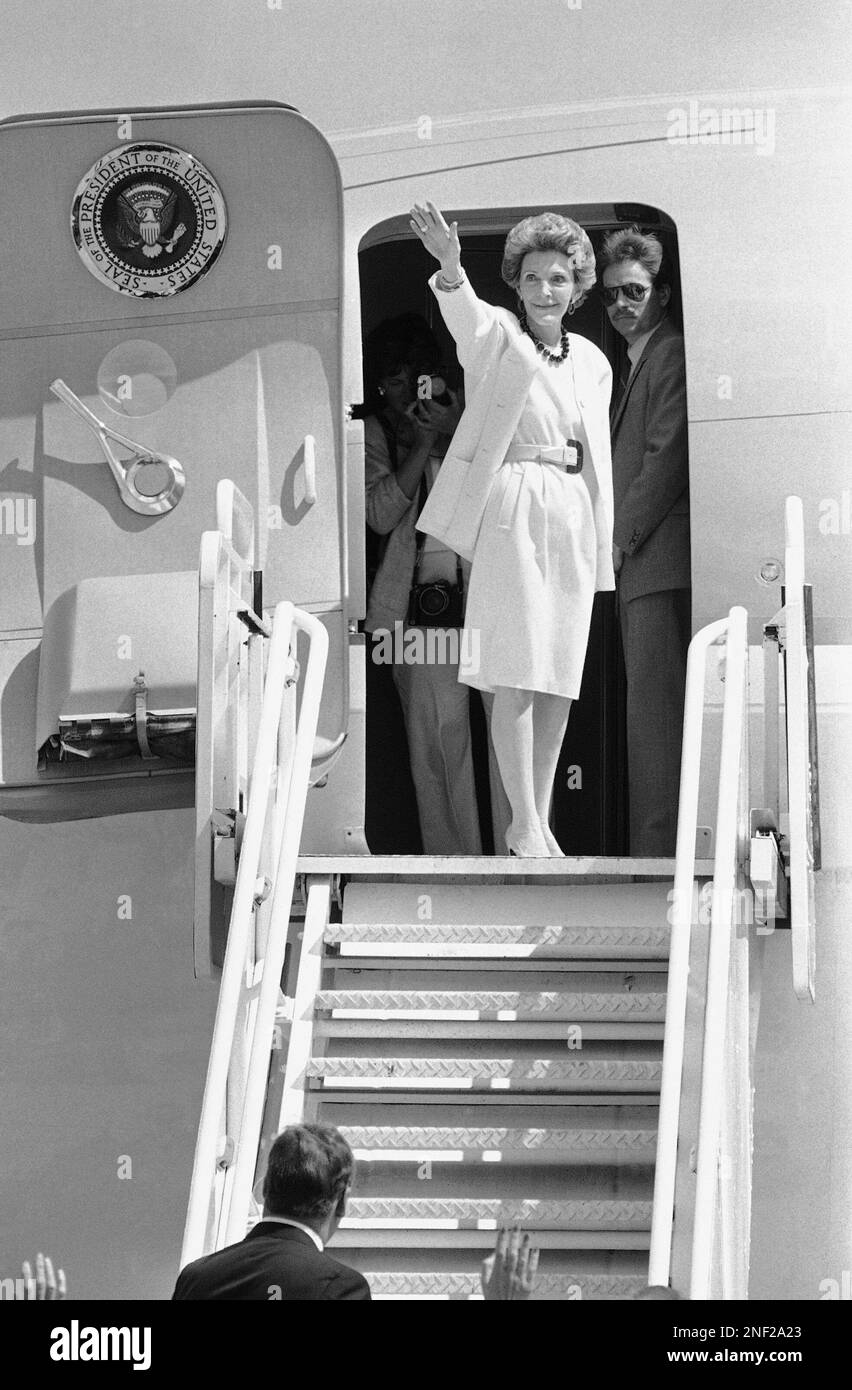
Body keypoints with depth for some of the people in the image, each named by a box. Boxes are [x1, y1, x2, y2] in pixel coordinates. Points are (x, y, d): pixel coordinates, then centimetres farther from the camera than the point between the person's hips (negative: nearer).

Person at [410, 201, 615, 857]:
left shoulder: (593, 361, 13)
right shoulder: (497, 335, -2)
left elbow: (598, 459, 16)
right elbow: (466, 314, -26)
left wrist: (604, 547, 13)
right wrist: (449, 265, -48)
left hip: (575, 517, 5)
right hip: (511, 513, -5)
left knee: (561, 678, 6)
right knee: (518, 672, -9)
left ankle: (542, 817, 14)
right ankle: (523, 824, -6)